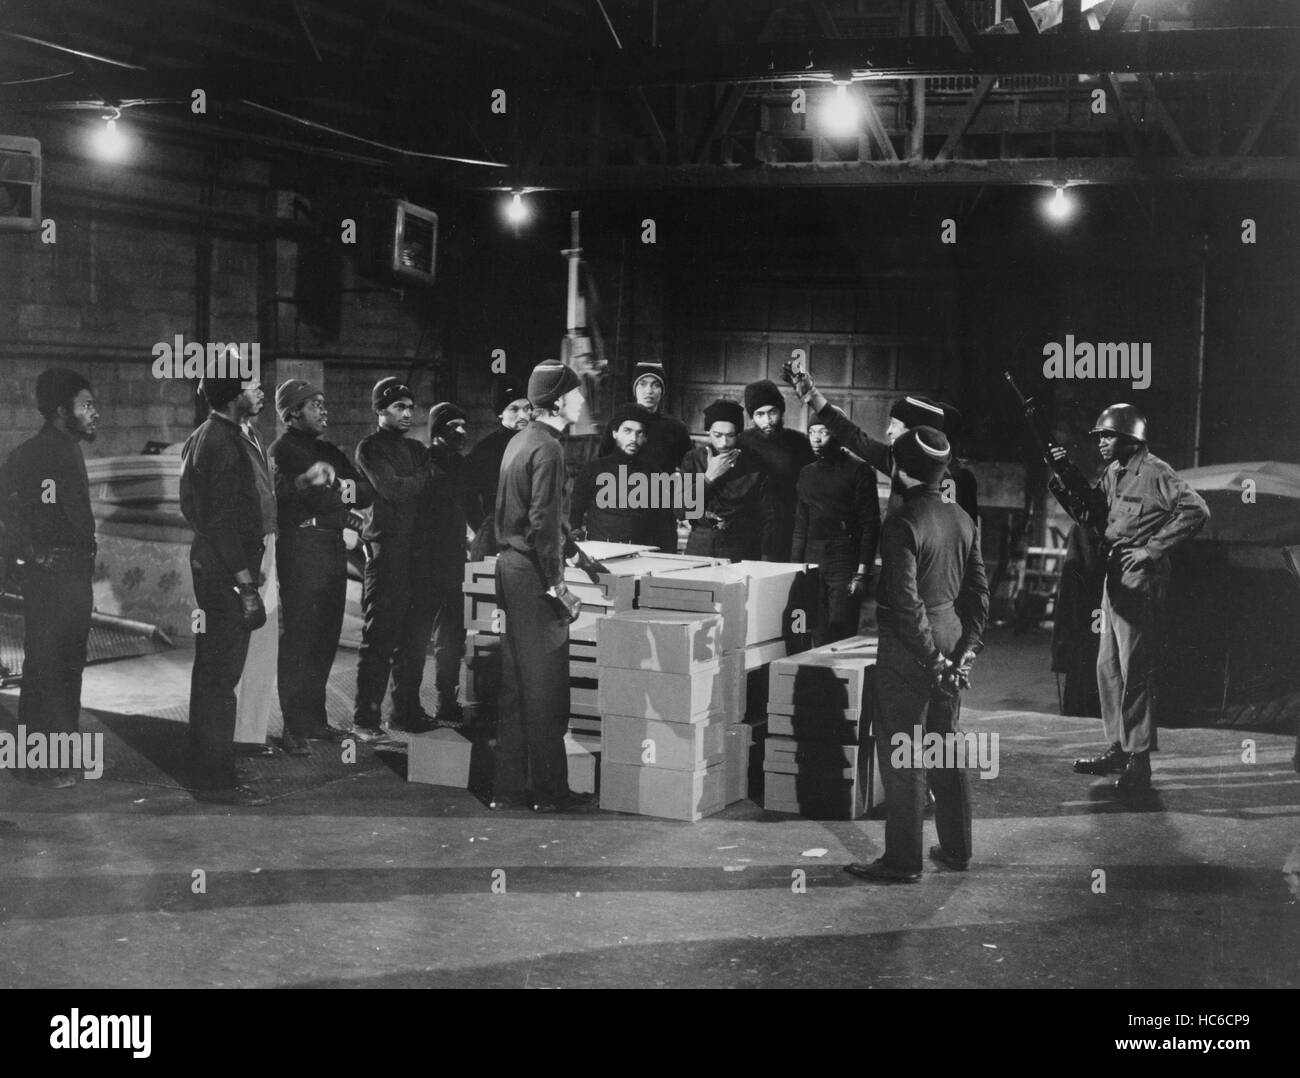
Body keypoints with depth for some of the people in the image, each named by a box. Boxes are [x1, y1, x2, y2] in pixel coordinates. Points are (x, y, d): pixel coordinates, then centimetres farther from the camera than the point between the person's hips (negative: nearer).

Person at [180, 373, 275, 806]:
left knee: (213, 670, 17)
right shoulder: (221, 441, -16)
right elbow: (220, 518, -21)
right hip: (226, 570, -11)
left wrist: (248, 572, 18)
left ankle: (207, 767, 27)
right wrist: (245, 580, -21)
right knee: (221, 676, -6)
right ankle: (217, 780, -2)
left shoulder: (218, 436, 16)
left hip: (216, 567, 11)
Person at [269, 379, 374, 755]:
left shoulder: (329, 452, 21)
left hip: (333, 548, 8)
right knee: (298, 639, -8)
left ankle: (314, 718, 18)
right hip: (301, 547, -8)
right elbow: (282, 491, -18)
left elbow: (367, 494, 15)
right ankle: (294, 728, -6)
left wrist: (349, 488, -6)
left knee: (326, 639, 10)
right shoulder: (284, 448, -1)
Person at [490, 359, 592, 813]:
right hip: (534, 576, -9)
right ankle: (549, 790, 6)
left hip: (511, 567, 10)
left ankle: (509, 787, 17)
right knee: (545, 687, -1)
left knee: (515, 685, 12)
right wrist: (556, 585, -17)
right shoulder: (547, 448, -15)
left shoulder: (519, 441, 14)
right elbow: (543, 523, -20)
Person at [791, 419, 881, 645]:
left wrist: (862, 573, -13)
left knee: (841, 633, -12)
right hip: (812, 561, 5)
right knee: (818, 637, 4)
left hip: (845, 560, -5)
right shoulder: (807, 473, 16)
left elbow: (870, 524, -6)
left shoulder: (858, 471, -1)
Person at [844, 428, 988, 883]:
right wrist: (966, 649, 9)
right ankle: (956, 849, 26)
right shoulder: (961, 518, 6)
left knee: (903, 757, 0)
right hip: (952, 646, 7)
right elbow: (979, 591, 9)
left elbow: (906, 601, -22)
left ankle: (902, 862, 6)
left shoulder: (901, 523, -17)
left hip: (909, 652, -7)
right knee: (948, 747, 17)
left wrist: (931, 656, -15)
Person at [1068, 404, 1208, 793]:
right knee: (1108, 667, 13)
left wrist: (1152, 549, -20)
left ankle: (1139, 760, -1)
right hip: (1114, 579, 9)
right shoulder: (1112, 473, 13)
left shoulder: (1154, 472, -12)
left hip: (1139, 582, -9)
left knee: (1135, 672, -6)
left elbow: (1196, 510, -19)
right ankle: (1118, 748, 23)